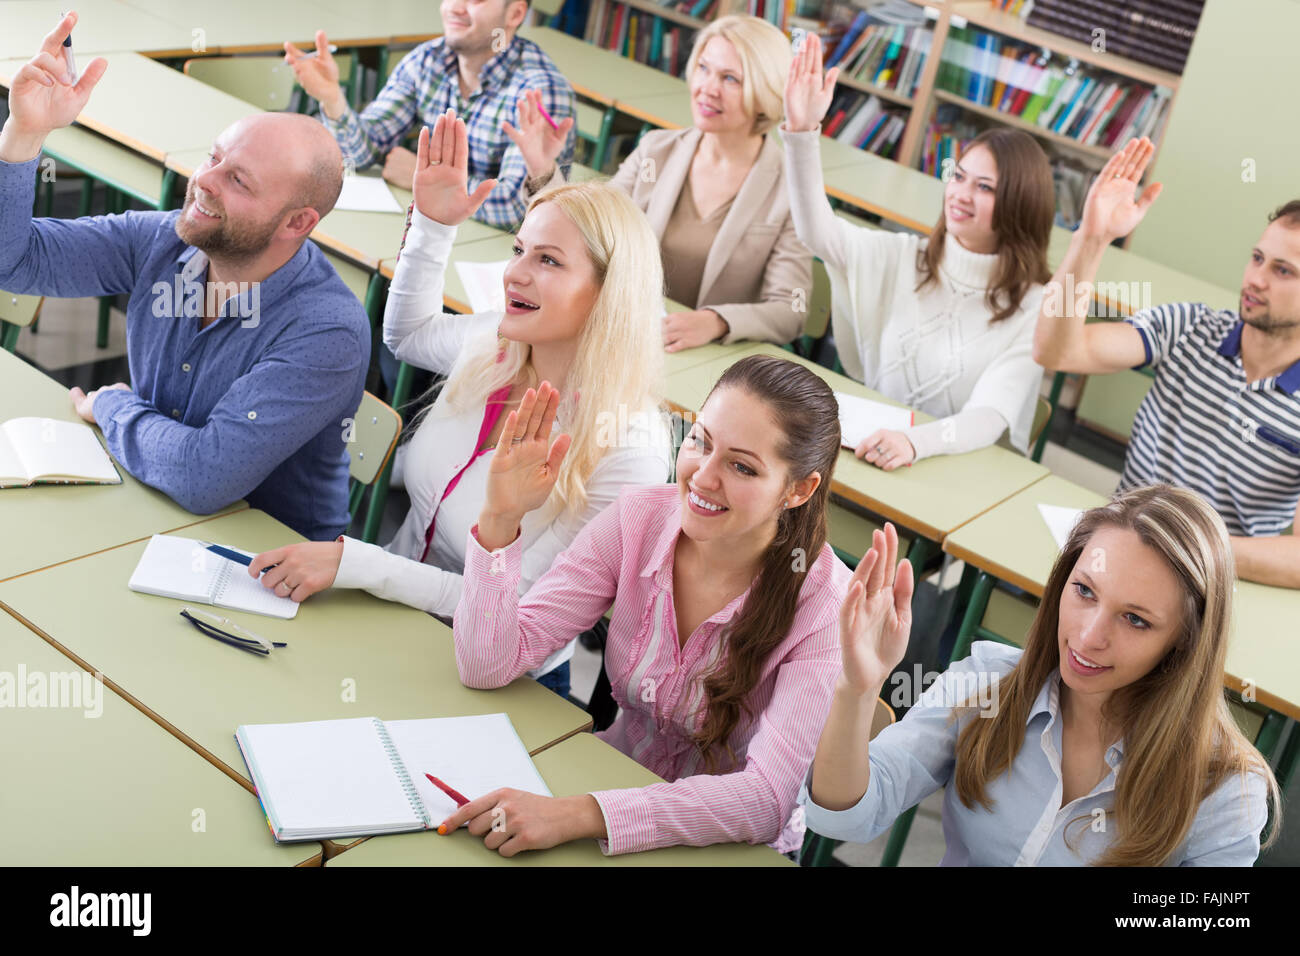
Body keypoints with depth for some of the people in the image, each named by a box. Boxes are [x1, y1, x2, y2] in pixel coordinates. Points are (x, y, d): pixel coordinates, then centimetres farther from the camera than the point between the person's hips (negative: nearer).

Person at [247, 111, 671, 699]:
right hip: (396, 608, 6)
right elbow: (408, 334, 20)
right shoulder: (494, 347, -5)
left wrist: (351, 563, -27)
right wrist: (433, 225, 3)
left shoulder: (628, 450, -25)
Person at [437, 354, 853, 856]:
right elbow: (487, 665, -9)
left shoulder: (824, 602, -20)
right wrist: (500, 519, -24)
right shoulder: (640, 518, -10)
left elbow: (767, 796, -28)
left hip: (729, 849, -5)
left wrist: (580, 815, -38)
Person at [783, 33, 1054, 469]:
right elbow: (818, 230, -10)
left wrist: (915, 441, -38)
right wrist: (802, 131, -24)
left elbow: (991, 415, -18)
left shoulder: (1034, 311, -6)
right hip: (871, 450, 3)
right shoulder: (900, 258, 4)